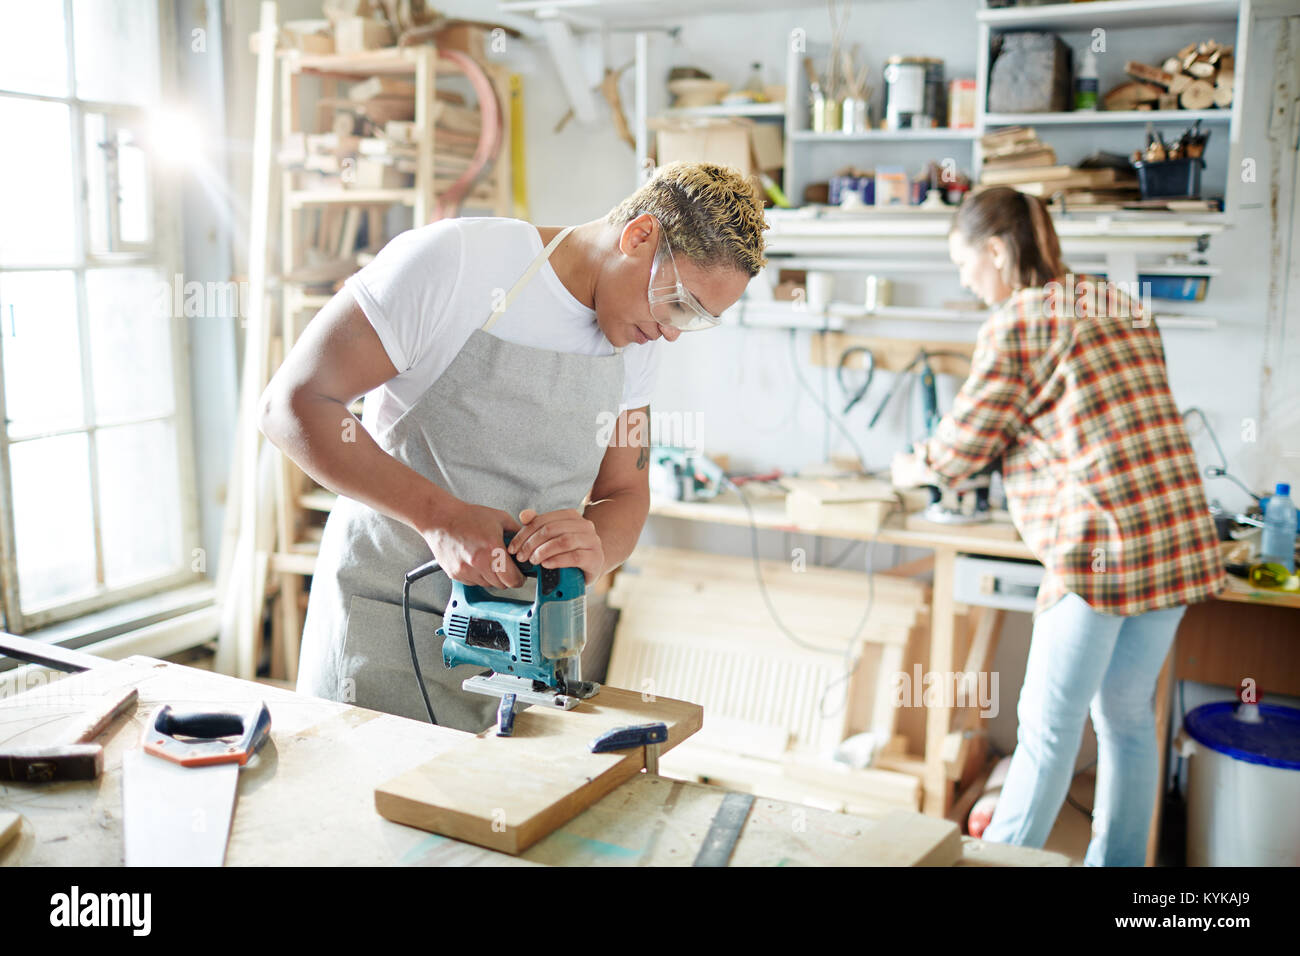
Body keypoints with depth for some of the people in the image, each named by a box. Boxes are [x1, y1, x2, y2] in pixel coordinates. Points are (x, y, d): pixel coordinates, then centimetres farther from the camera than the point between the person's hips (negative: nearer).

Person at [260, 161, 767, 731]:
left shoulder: (637, 340, 3)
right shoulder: (451, 262, -18)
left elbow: (624, 493, 7)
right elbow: (293, 403, -17)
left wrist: (593, 551, -17)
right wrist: (440, 515, -25)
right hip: (386, 622, -5)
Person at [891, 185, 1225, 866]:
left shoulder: (1016, 324, -8)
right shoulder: (1121, 306, 16)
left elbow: (964, 443, -3)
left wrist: (914, 468, 19)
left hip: (1103, 549, -8)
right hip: (1178, 539, 8)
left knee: (1049, 727, 1)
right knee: (1127, 716, 18)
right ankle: (1117, 861, 29)